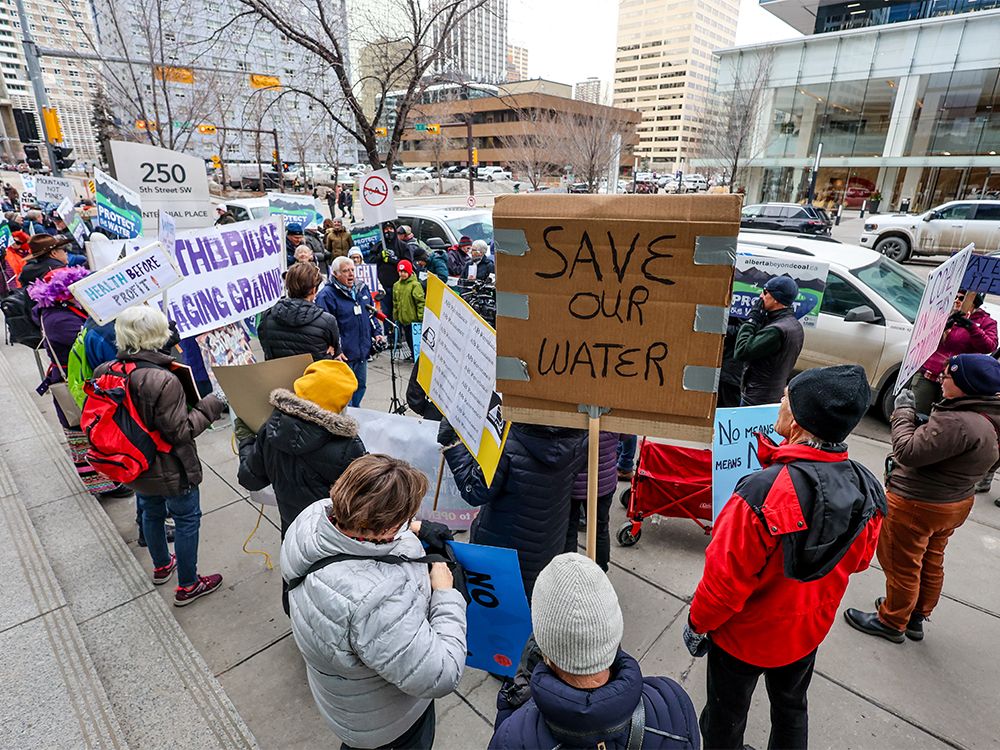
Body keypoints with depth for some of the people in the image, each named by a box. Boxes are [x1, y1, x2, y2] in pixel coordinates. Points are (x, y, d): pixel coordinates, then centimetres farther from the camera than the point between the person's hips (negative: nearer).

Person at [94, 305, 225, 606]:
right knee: (187, 520, 12)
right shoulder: (163, 381, -31)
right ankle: (188, 586, 26)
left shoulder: (106, 372, -8)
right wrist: (209, 407, -15)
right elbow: (180, 431, -24)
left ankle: (161, 566, 51)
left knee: (152, 513, 28)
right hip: (170, 470, -7)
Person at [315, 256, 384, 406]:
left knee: (360, 386, 20)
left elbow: (371, 314, 23)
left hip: (363, 351, 7)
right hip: (343, 354, -7)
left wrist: (375, 334, 13)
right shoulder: (327, 294, -13)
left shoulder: (362, 289, 11)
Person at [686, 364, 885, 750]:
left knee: (726, 717, 21)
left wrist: (697, 624, -9)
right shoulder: (867, 491, -19)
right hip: (809, 630, 5)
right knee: (791, 707, 32)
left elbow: (725, 579, -27)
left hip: (744, 634, -5)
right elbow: (858, 560, 0)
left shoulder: (762, 494, -38)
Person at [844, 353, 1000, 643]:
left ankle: (891, 622, 30)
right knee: (931, 564, 25)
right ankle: (916, 618, 44)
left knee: (902, 567, 10)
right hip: (955, 502, 10)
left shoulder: (959, 423, -32)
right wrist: (925, 424, -3)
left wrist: (904, 412, -18)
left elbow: (908, 451, -30)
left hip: (916, 507, -10)